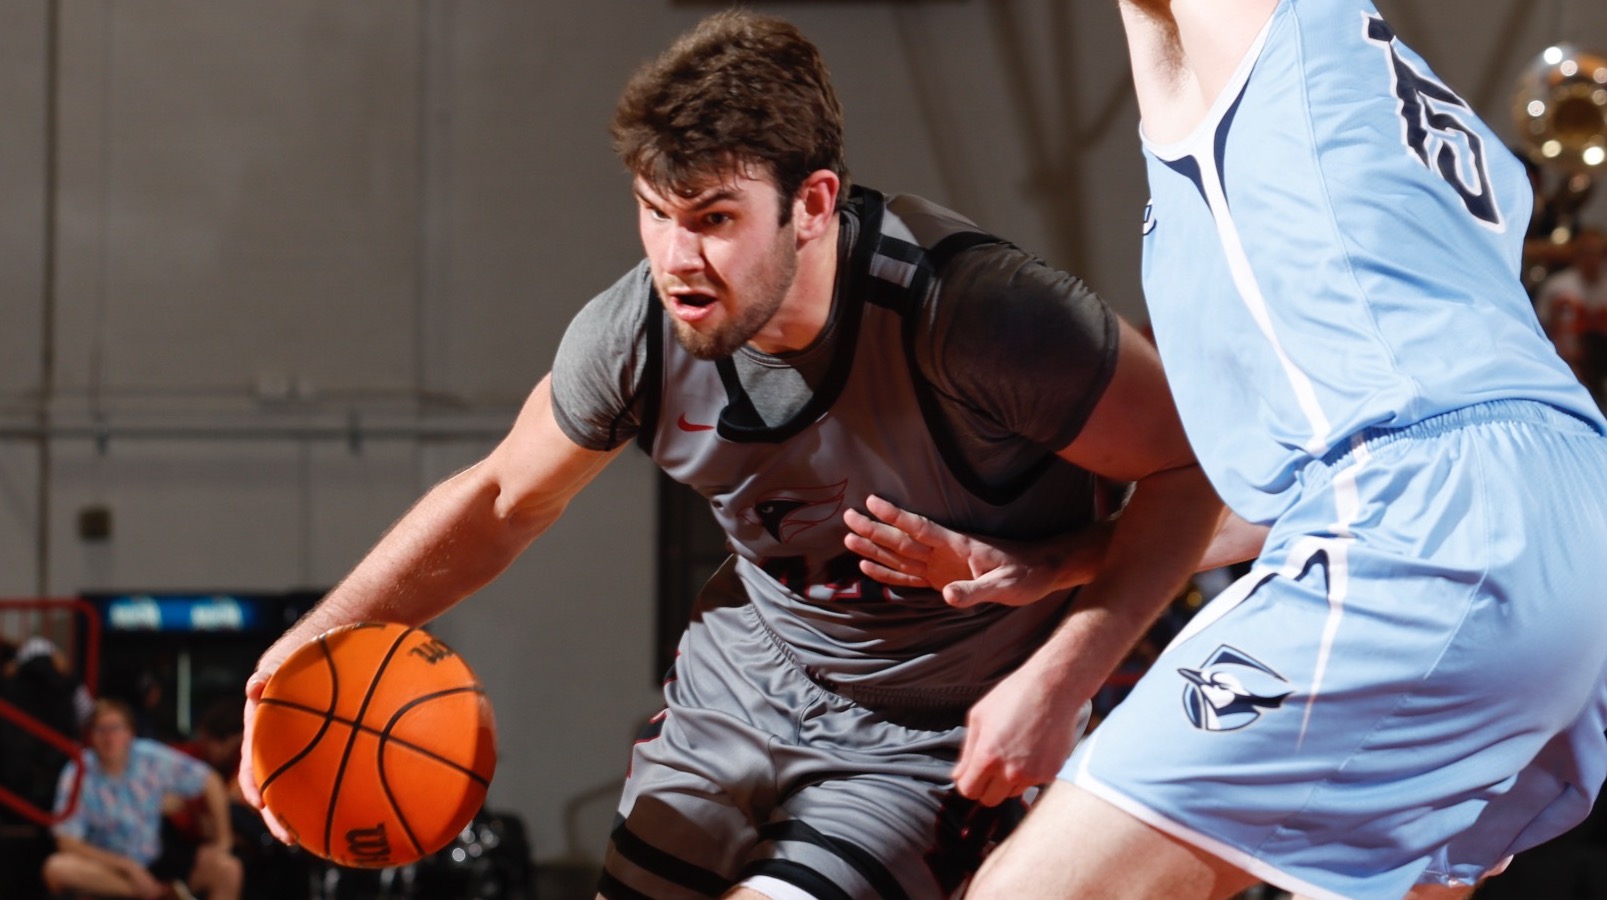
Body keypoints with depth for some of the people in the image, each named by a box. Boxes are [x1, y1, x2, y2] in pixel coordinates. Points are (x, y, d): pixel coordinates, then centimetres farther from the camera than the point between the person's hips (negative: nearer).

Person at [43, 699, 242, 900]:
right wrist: (128, 867, -23)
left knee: (227, 869, -20)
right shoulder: (77, 776, -15)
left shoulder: (152, 759, -9)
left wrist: (222, 841, -1)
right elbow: (68, 843, -19)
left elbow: (210, 783, 2)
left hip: (156, 861, 2)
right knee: (57, 868, -35)